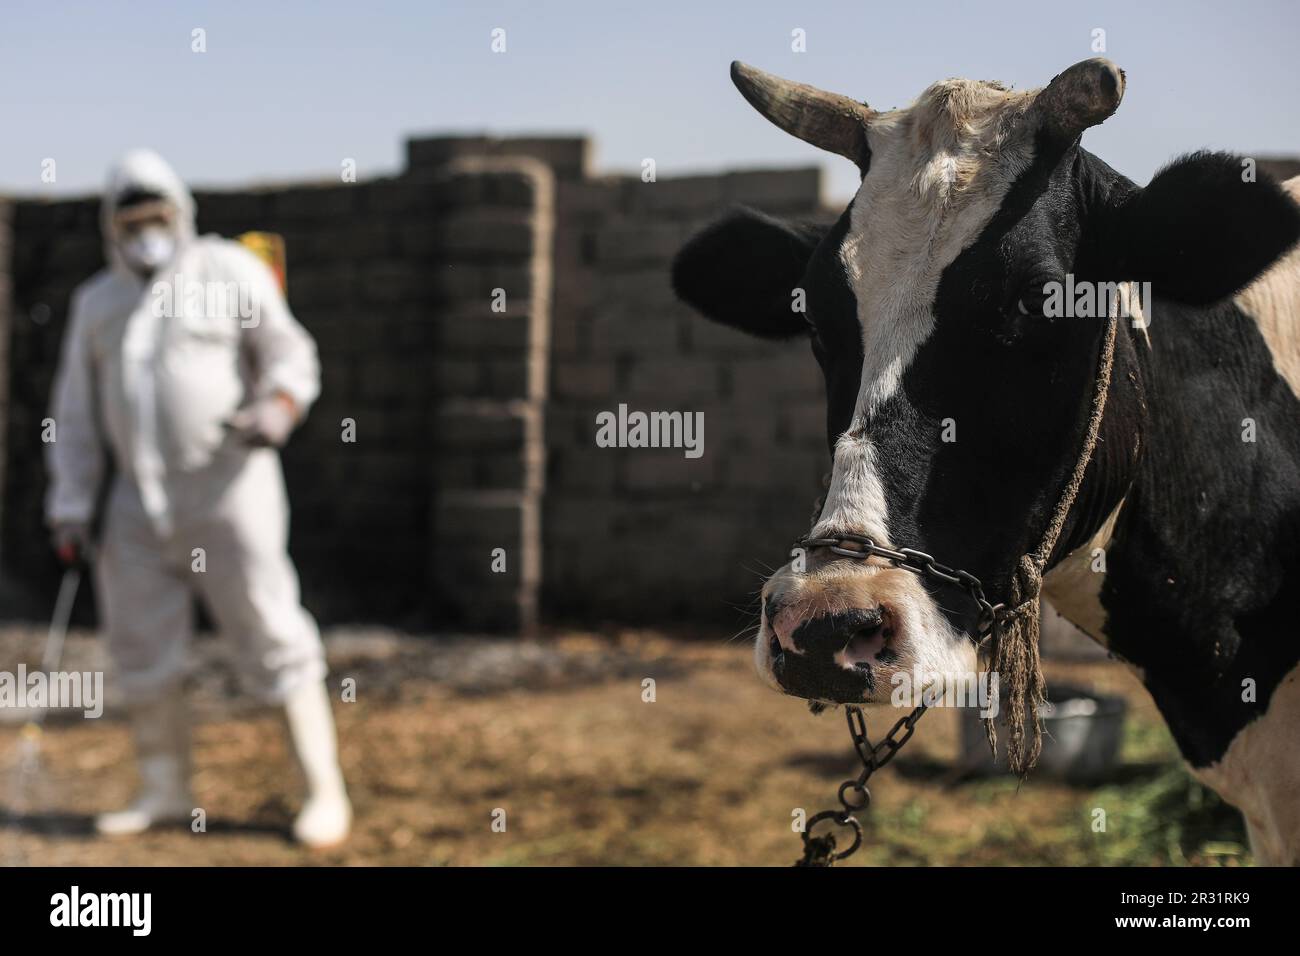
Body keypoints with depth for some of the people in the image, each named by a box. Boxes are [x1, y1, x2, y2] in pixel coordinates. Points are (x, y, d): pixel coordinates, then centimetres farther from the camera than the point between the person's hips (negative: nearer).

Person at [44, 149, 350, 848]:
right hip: (142, 503, 5)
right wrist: (69, 510, 6)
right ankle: (165, 792, 22)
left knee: (272, 640, -6)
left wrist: (279, 405, -23)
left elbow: (290, 355, -1)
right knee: (140, 651, 7)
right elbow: (77, 414, 12)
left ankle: (324, 791, 2)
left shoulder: (228, 272, -1)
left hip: (228, 490, -5)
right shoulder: (97, 303, 11)